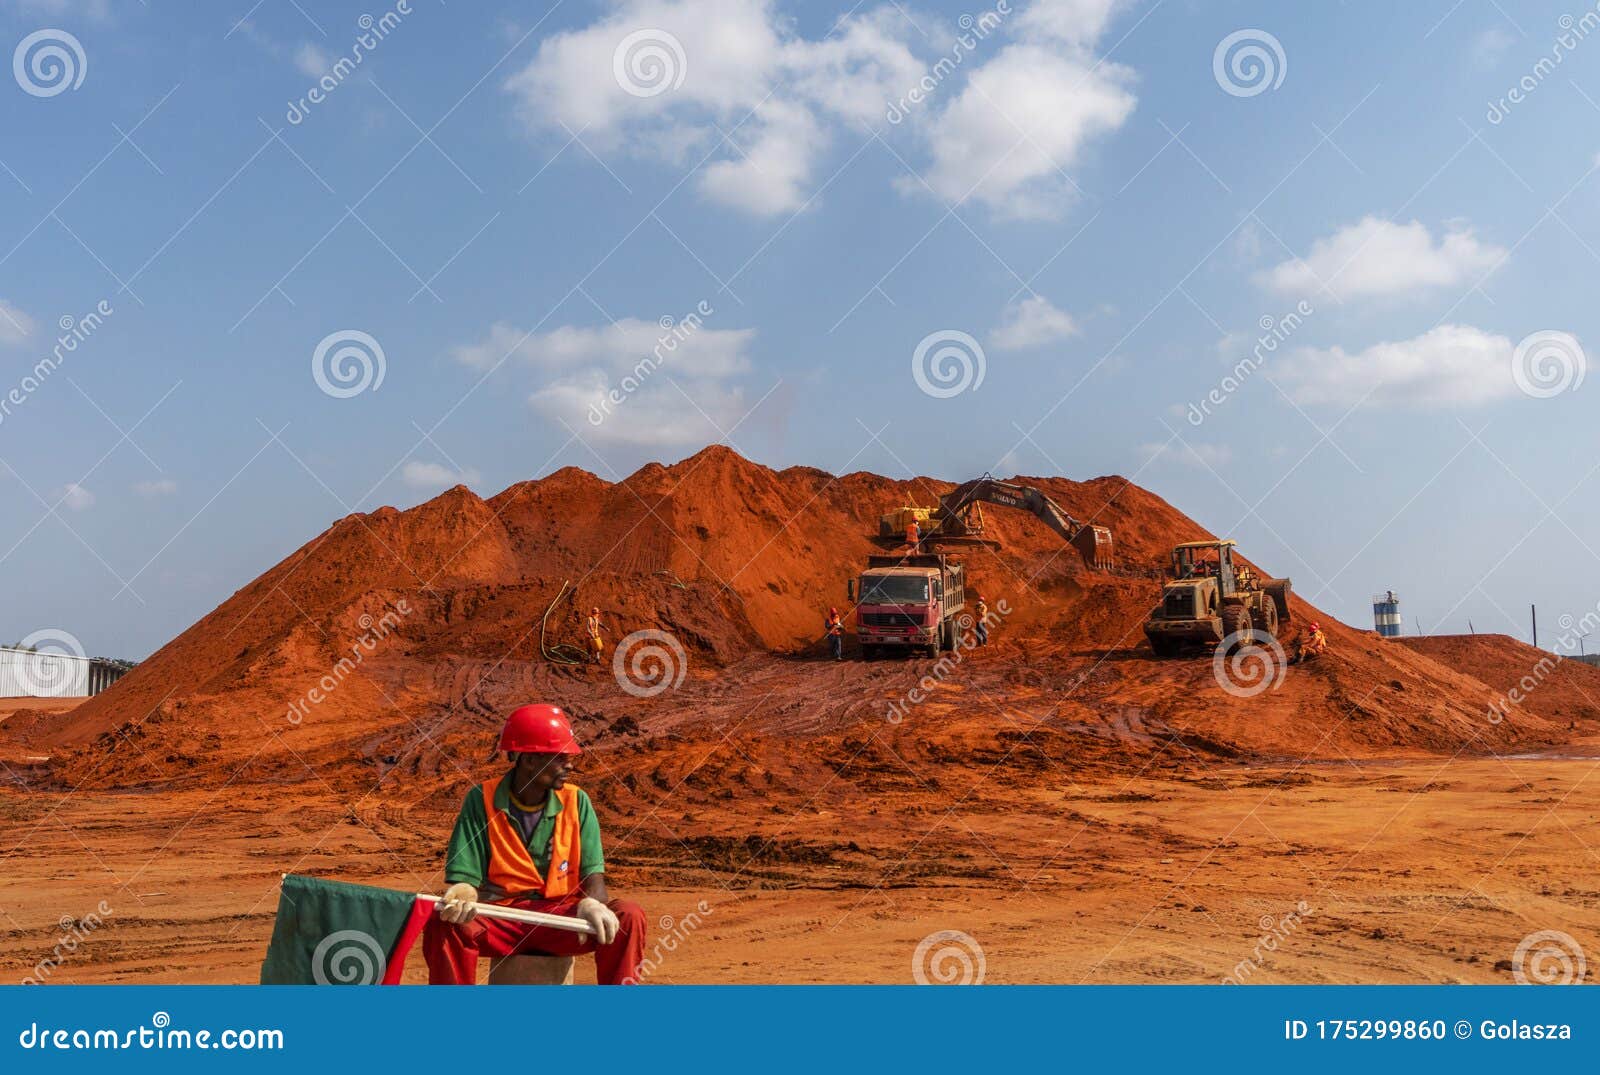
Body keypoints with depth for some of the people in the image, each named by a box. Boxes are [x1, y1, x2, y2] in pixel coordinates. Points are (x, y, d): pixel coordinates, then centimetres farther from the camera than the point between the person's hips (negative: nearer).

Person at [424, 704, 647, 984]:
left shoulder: (576, 801, 3)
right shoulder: (482, 799, -3)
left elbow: (593, 872, -2)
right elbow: (464, 876, -5)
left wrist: (591, 903, -27)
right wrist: (460, 898, -31)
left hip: (561, 917, 2)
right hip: (499, 918, -1)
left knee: (629, 916, -24)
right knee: (443, 923, -32)